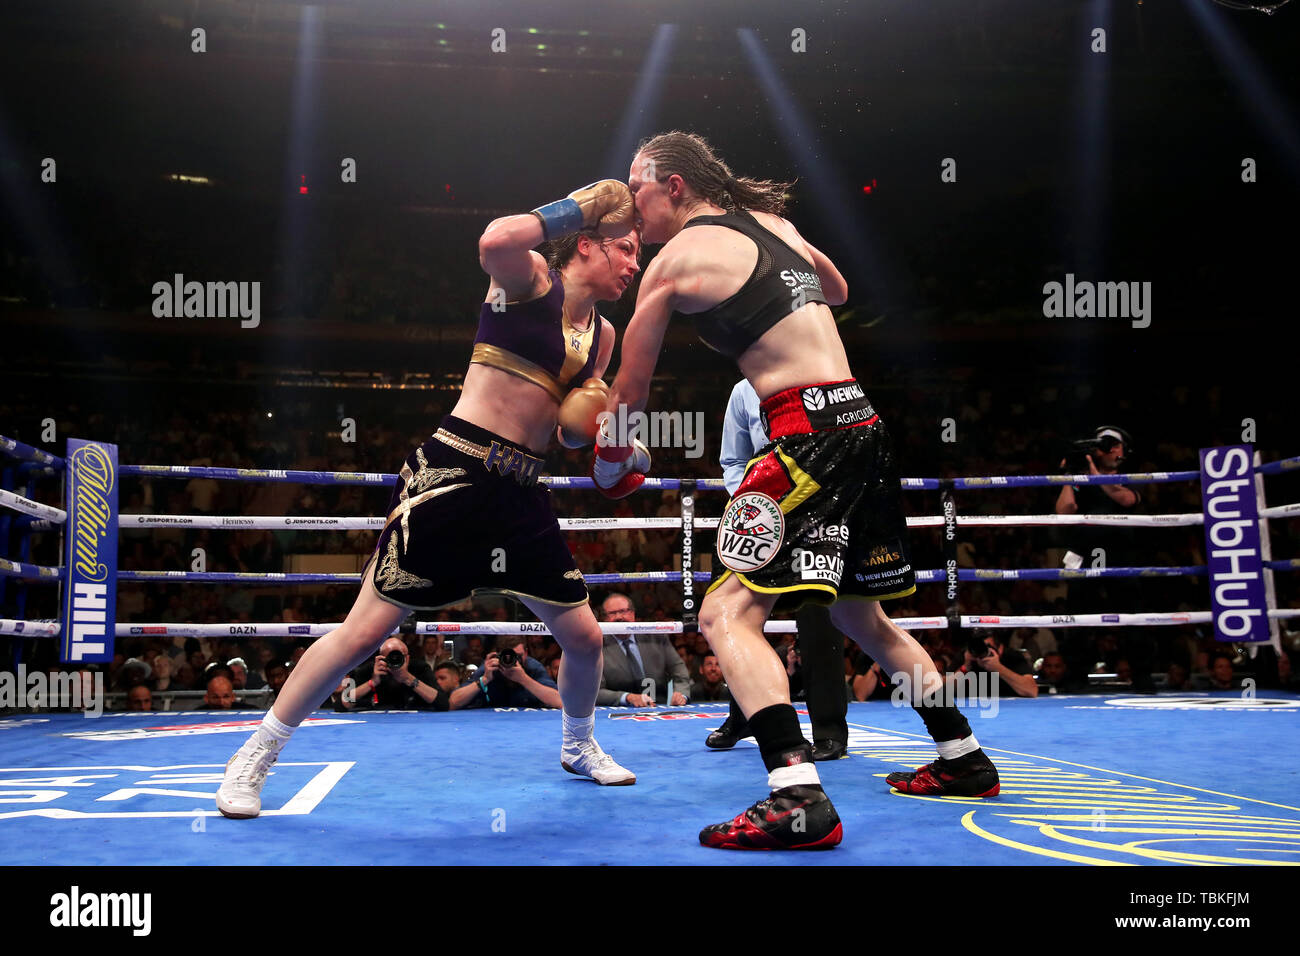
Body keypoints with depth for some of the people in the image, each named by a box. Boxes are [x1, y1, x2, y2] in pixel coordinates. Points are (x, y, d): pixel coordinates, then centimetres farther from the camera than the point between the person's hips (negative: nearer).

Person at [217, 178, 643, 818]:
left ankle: (579, 746, 38)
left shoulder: (602, 335, 16)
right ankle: (255, 758, 8)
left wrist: (603, 411, -2)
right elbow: (494, 243, -29)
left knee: (584, 635, 9)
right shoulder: (532, 280, -4)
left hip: (520, 490, 7)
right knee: (366, 629, -7)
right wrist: (573, 207, -14)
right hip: (454, 473, -7)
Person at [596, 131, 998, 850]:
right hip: (863, 422, 9)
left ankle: (800, 800, -26)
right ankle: (963, 759, 33)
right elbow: (837, 291, 38)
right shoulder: (770, 222, 18)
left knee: (727, 613, -12)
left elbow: (629, 394, 6)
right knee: (858, 613, 23)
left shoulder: (674, 260, -1)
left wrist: (612, 467, 22)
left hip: (811, 431, -8)